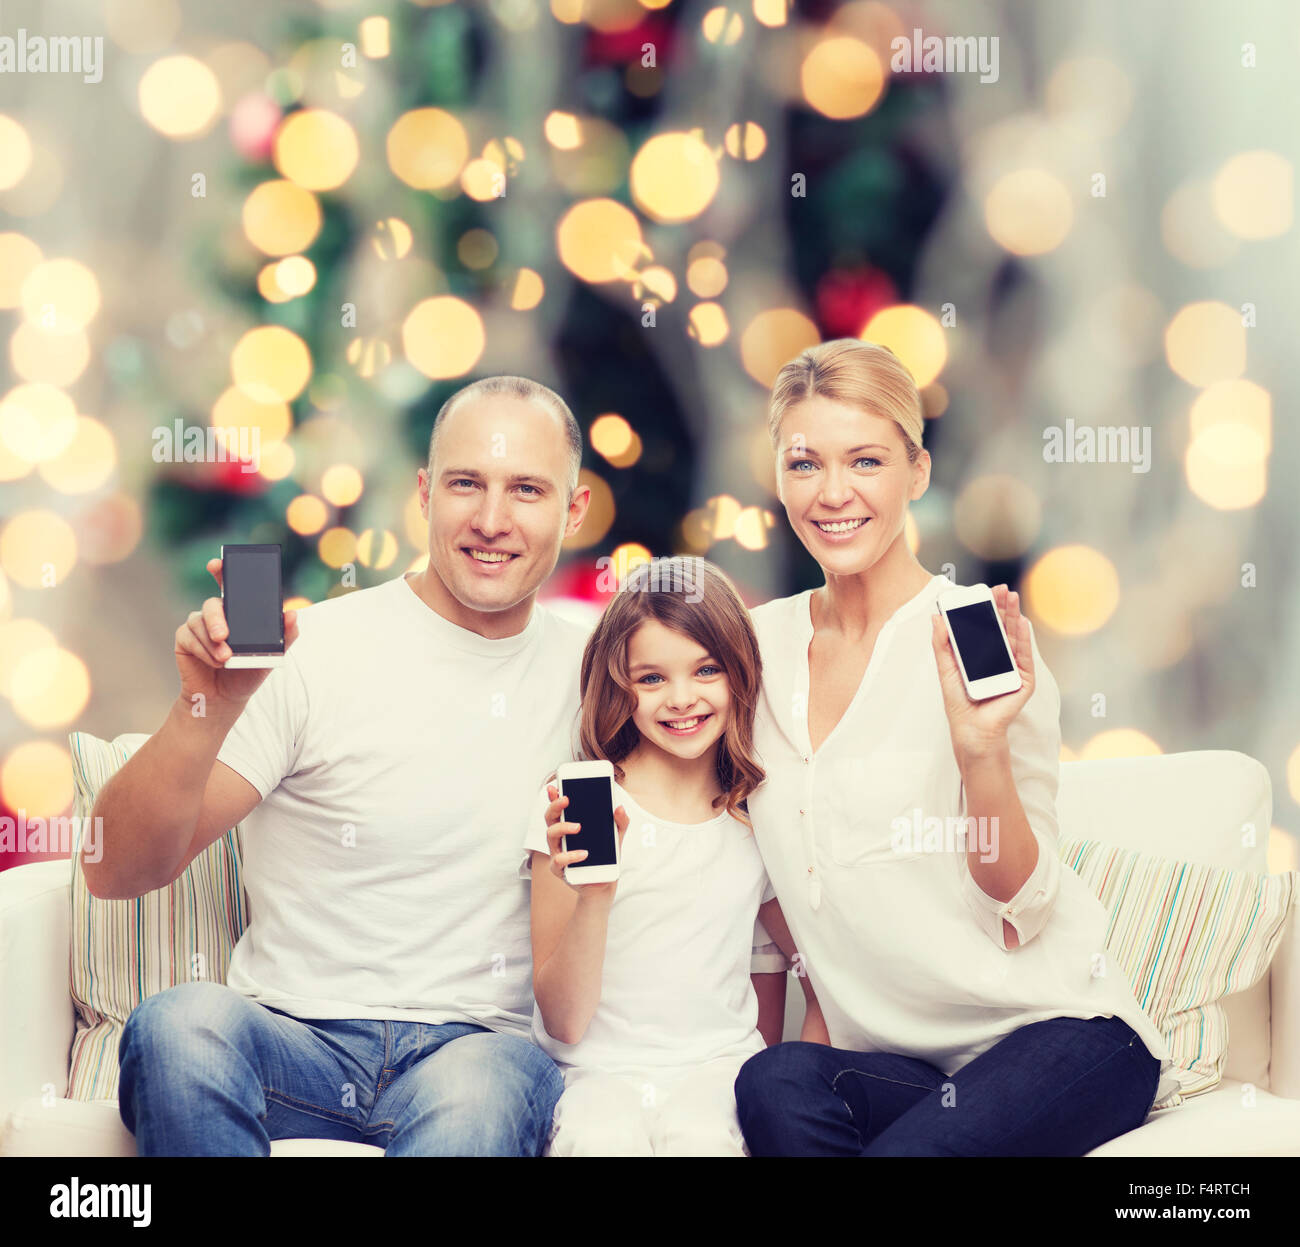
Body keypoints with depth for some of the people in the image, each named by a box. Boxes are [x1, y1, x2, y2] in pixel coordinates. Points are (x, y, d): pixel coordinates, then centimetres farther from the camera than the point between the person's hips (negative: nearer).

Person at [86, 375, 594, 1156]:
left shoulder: (590, 670, 9)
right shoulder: (314, 654, -3)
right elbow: (116, 873, -9)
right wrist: (209, 711, -25)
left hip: (480, 1047, 0)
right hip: (294, 1036, 0)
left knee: (480, 1091, -37)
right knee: (181, 1023, -35)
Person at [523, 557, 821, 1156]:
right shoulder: (574, 808, -2)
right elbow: (563, 1022, -5)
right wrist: (595, 895, -21)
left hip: (717, 1068, 1)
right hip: (597, 1073, -1)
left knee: (701, 1139, -31)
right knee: (603, 1142, -33)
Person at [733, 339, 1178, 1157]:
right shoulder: (760, 643, 6)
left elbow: (1023, 906, -9)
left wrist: (981, 748, -24)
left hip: (1062, 1032, -4)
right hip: (889, 1060, 4)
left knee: (910, 1149, -33)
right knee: (776, 1085, -29)